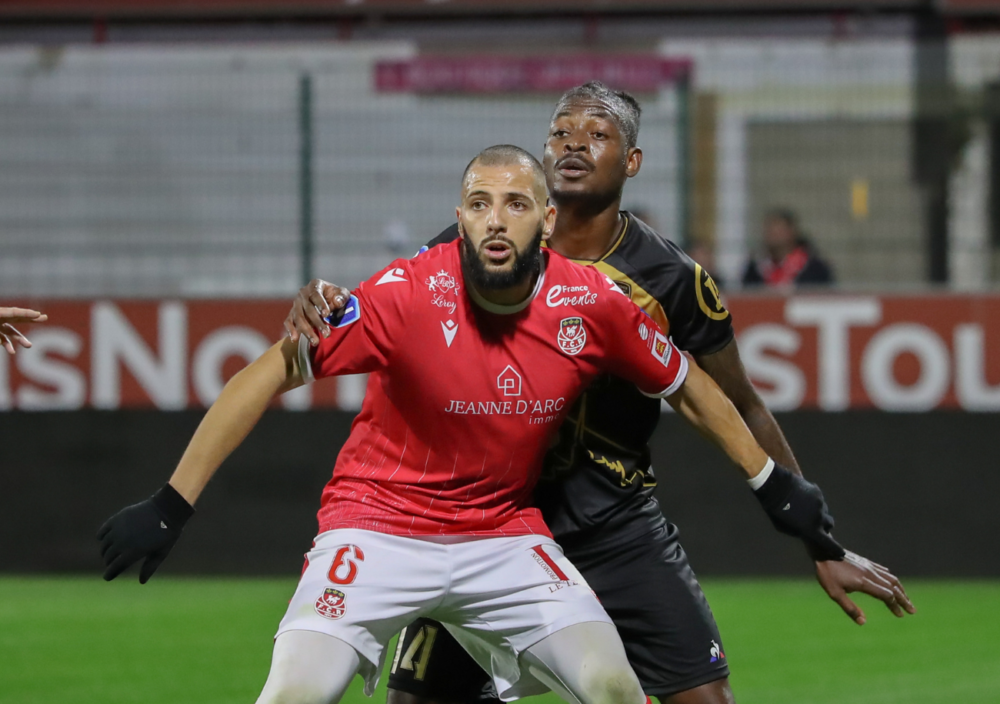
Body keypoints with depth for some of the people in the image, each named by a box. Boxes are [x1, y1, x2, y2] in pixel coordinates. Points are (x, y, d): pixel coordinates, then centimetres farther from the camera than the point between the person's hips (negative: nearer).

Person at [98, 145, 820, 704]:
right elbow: (269, 376, -19)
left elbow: (687, 387, 8)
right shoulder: (410, 293, -22)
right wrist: (170, 506, -23)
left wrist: (777, 486, 15)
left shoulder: (593, 305, -11)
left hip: (505, 535, 3)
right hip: (379, 528, -3)